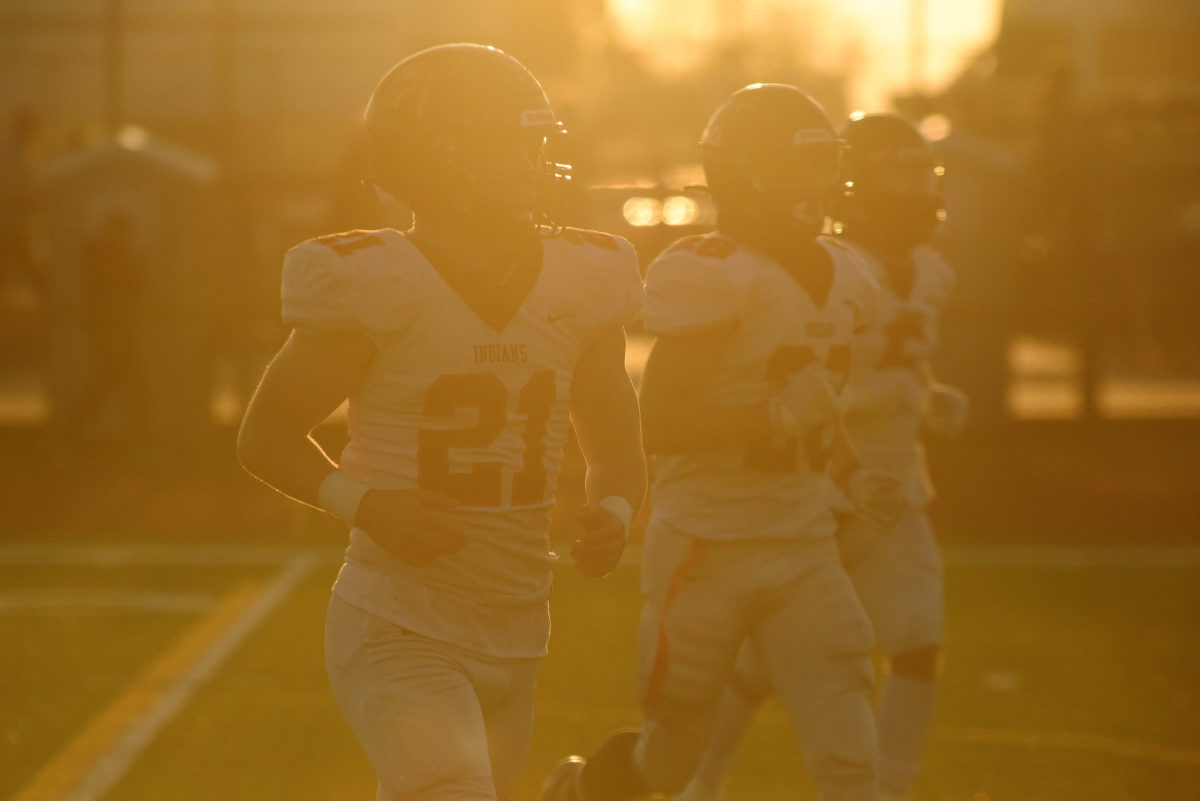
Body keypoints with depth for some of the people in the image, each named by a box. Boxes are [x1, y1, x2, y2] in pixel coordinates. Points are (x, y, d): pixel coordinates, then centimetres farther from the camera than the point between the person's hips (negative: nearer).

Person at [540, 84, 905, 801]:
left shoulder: (837, 275, 8)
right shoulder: (712, 277, -16)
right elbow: (658, 423, -21)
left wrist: (853, 475, 7)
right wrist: (776, 415, -30)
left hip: (804, 548, 6)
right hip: (709, 546, -6)